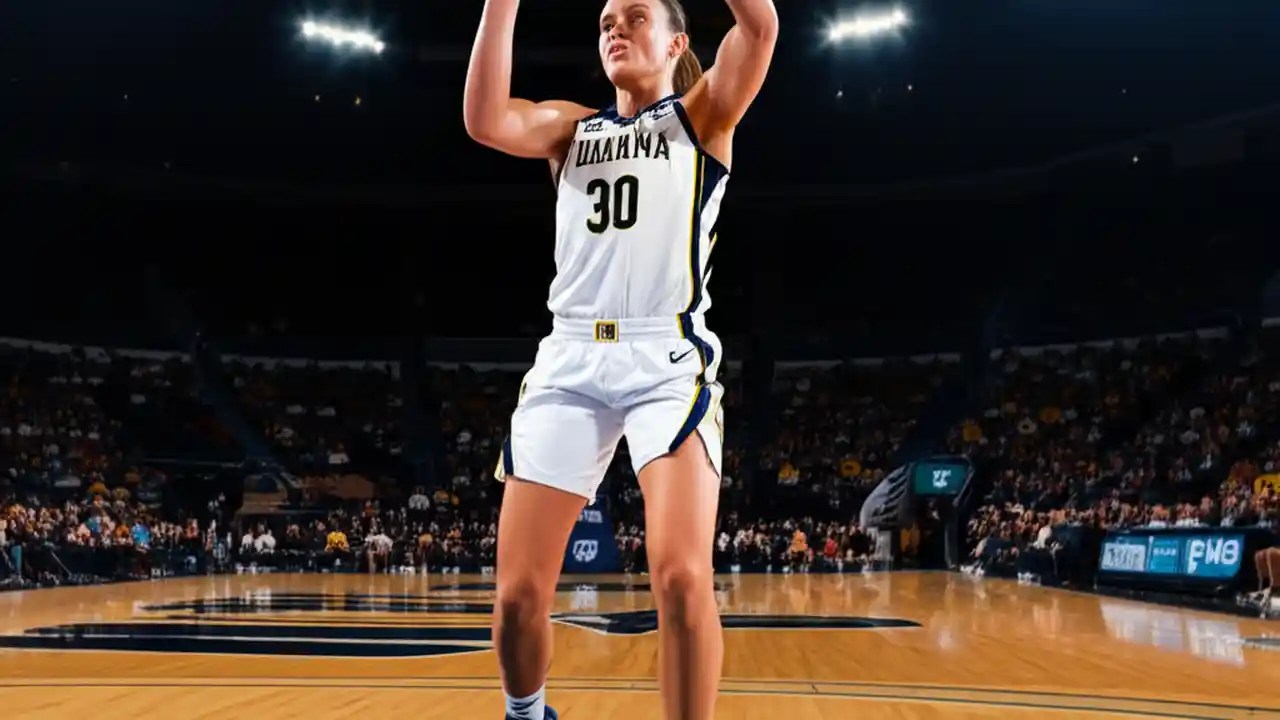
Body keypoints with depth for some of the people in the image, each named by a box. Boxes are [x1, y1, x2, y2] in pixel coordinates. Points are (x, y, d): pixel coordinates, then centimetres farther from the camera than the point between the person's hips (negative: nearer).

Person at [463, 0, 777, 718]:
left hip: (668, 357, -3)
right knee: (520, 589, 0)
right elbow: (485, 120, -2)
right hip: (570, 360, 3)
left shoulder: (702, 115, 12)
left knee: (682, 575, -21)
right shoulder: (572, 126, 21)